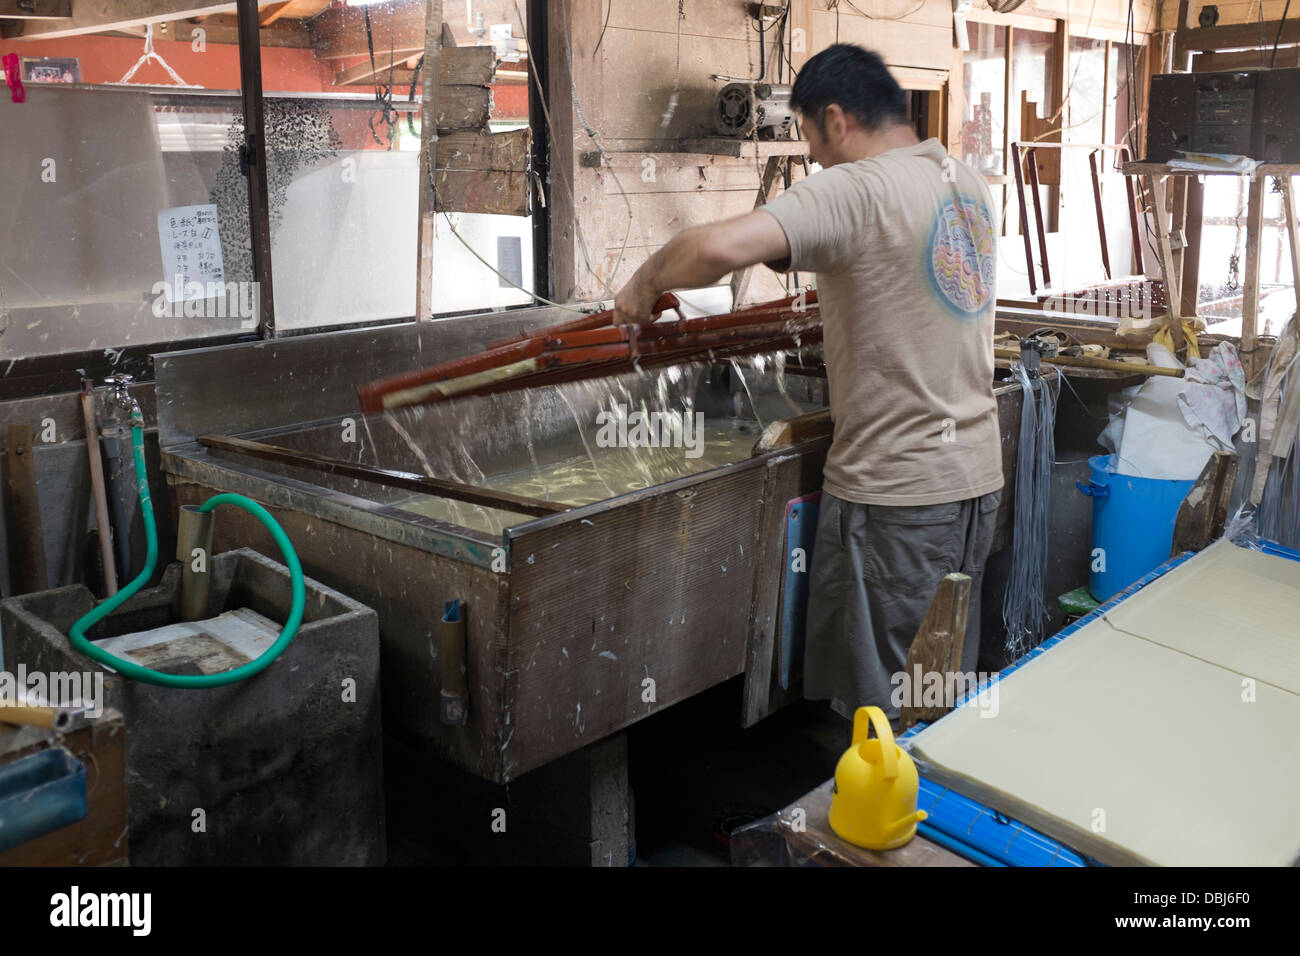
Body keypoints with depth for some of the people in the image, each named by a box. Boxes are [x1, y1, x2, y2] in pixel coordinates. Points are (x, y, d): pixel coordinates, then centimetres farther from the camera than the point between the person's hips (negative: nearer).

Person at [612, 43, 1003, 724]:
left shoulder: (854, 190, -17)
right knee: (949, 694, 19)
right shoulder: (968, 183, 9)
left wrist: (644, 284, -14)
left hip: (896, 495, -8)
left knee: (879, 707, 6)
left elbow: (720, 246, -31)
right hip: (978, 476, 8)